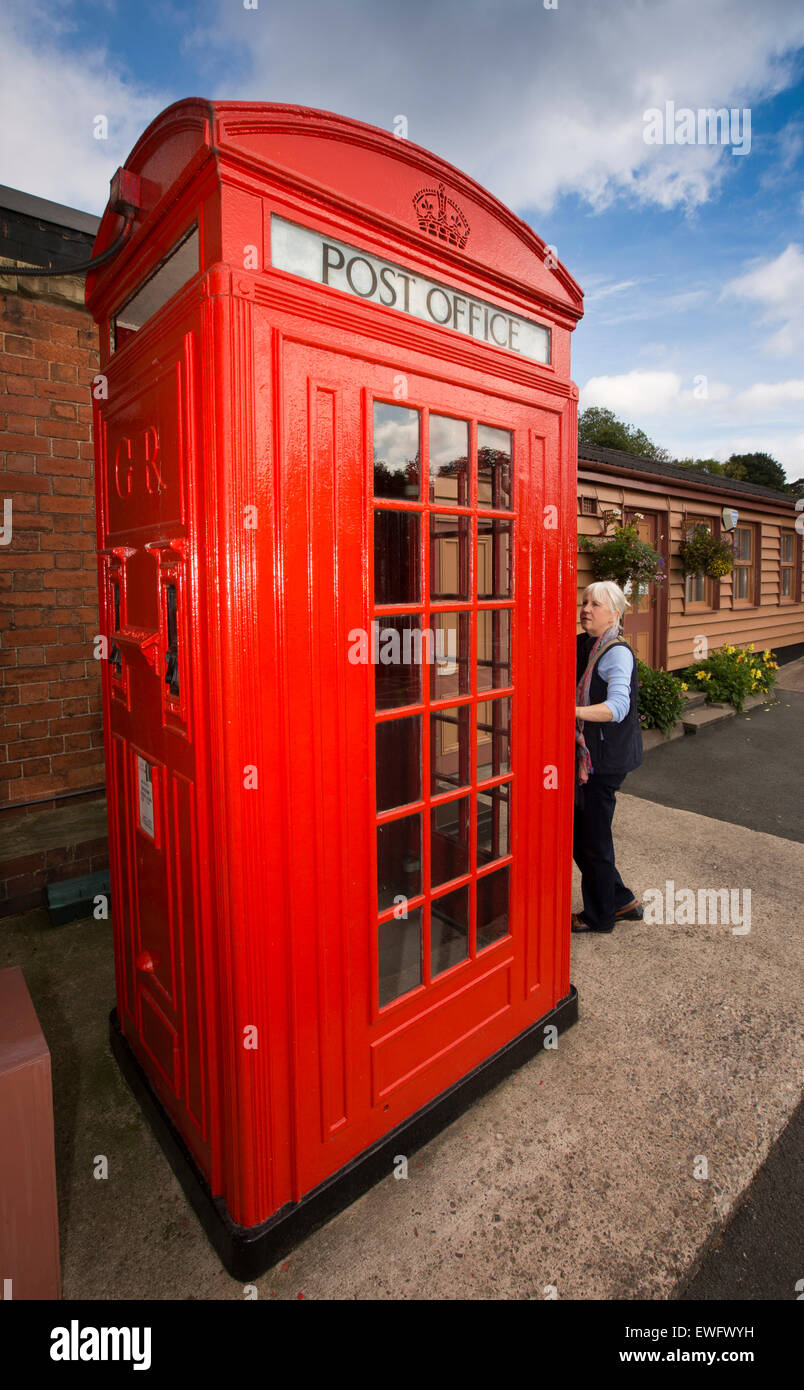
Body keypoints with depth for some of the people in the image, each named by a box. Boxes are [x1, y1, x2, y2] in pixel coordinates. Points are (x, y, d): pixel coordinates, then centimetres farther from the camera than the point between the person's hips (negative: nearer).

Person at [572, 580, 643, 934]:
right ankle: (620, 900, 35)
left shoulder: (617, 653, -16)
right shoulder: (581, 645, 8)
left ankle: (599, 915, 26)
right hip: (582, 755, 8)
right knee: (578, 833, 16)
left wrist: (572, 711, -43)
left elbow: (617, 706, -29)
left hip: (605, 760, -8)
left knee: (592, 838, 5)